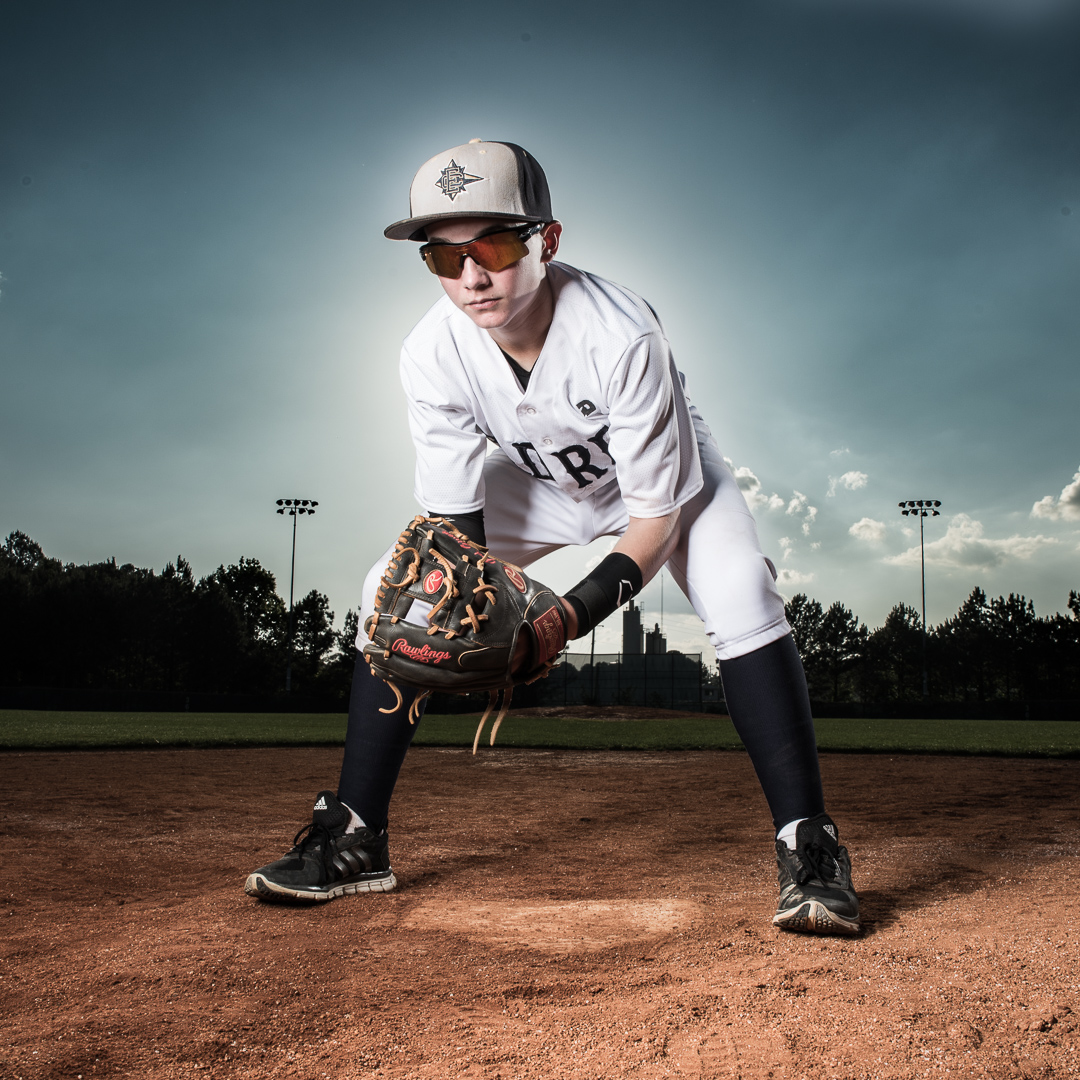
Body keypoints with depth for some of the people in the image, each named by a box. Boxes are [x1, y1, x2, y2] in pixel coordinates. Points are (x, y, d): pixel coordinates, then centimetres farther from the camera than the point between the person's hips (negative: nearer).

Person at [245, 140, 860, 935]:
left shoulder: (621, 334, -38)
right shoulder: (432, 353, -27)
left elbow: (657, 515, -31)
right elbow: (452, 519, -20)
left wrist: (576, 612, -45)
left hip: (664, 473, -3)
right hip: (537, 485, 3)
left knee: (742, 593, -32)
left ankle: (809, 847, -21)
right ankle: (353, 840, 1)